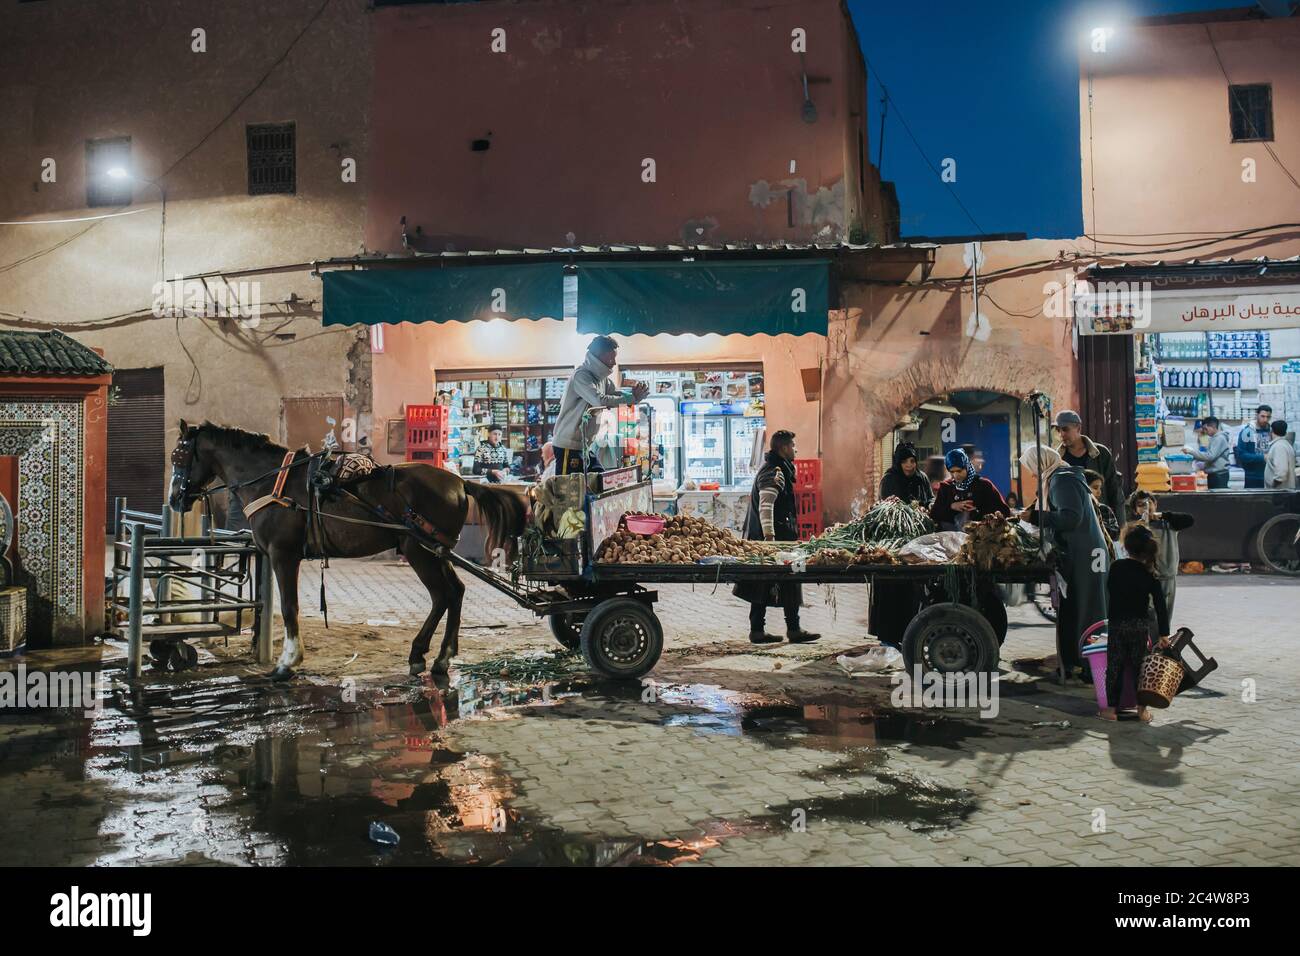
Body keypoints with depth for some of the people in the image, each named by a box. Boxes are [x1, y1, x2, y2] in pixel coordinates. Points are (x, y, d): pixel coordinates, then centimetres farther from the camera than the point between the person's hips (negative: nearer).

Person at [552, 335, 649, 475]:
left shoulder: (601, 377, 11)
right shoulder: (581, 376, -18)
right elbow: (600, 400, -31)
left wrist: (634, 394, -11)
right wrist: (632, 398, -25)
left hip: (585, 446, 9)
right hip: (569, 446, -9)